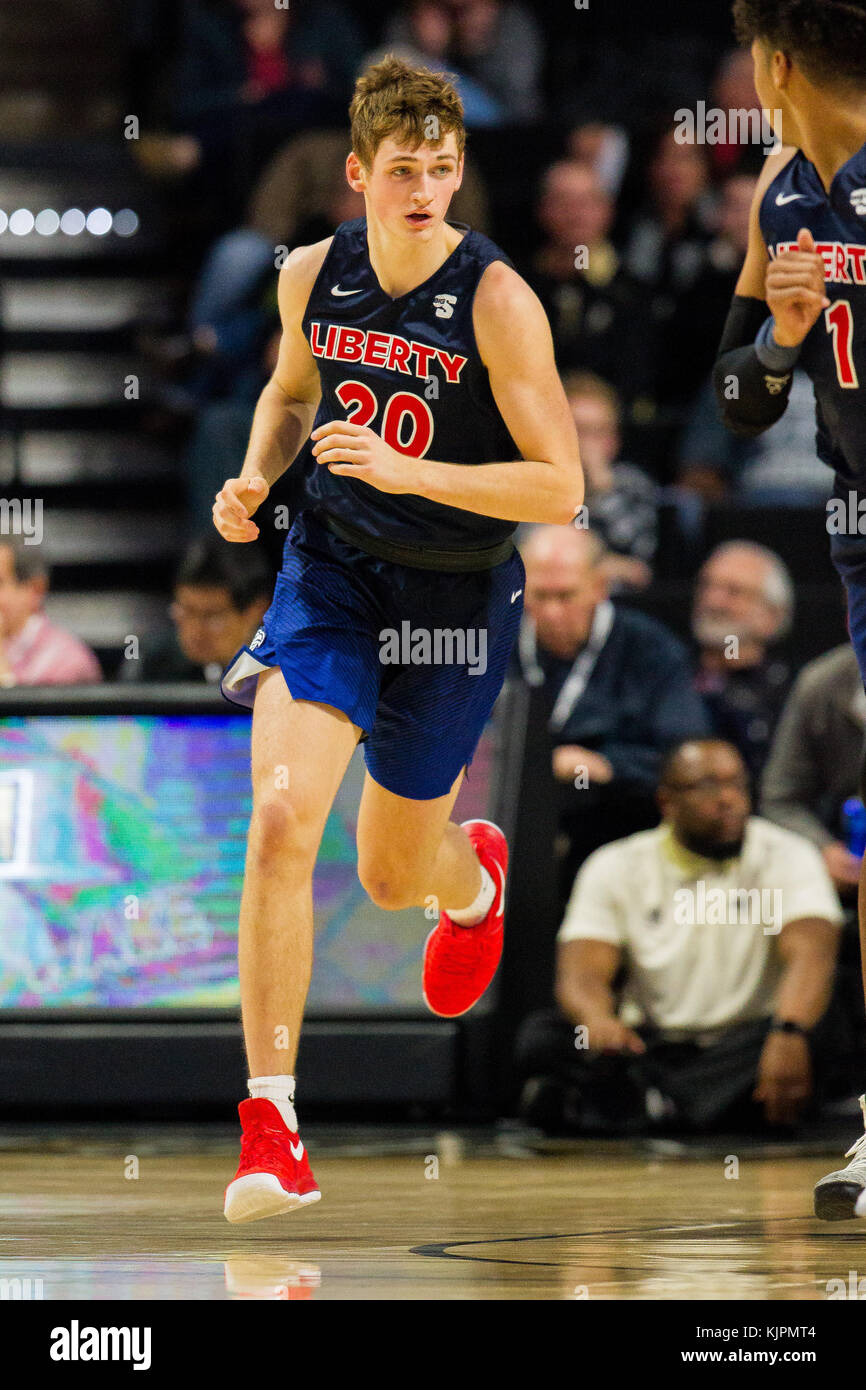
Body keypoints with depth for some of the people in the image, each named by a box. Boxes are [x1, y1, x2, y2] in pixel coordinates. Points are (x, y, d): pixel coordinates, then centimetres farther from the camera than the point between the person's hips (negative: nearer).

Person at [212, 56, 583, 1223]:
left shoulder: (497, 301, -18)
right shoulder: (313, 275, -4)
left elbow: (560, 488, -19)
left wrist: (404, 469, -29)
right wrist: (255, 478, -3)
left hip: (455, 598, -2)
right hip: (330, 569, 2)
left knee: (391, 876, 12)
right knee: (282, 816, -22)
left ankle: (473, 875, 54)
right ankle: (271, 1117, -17)